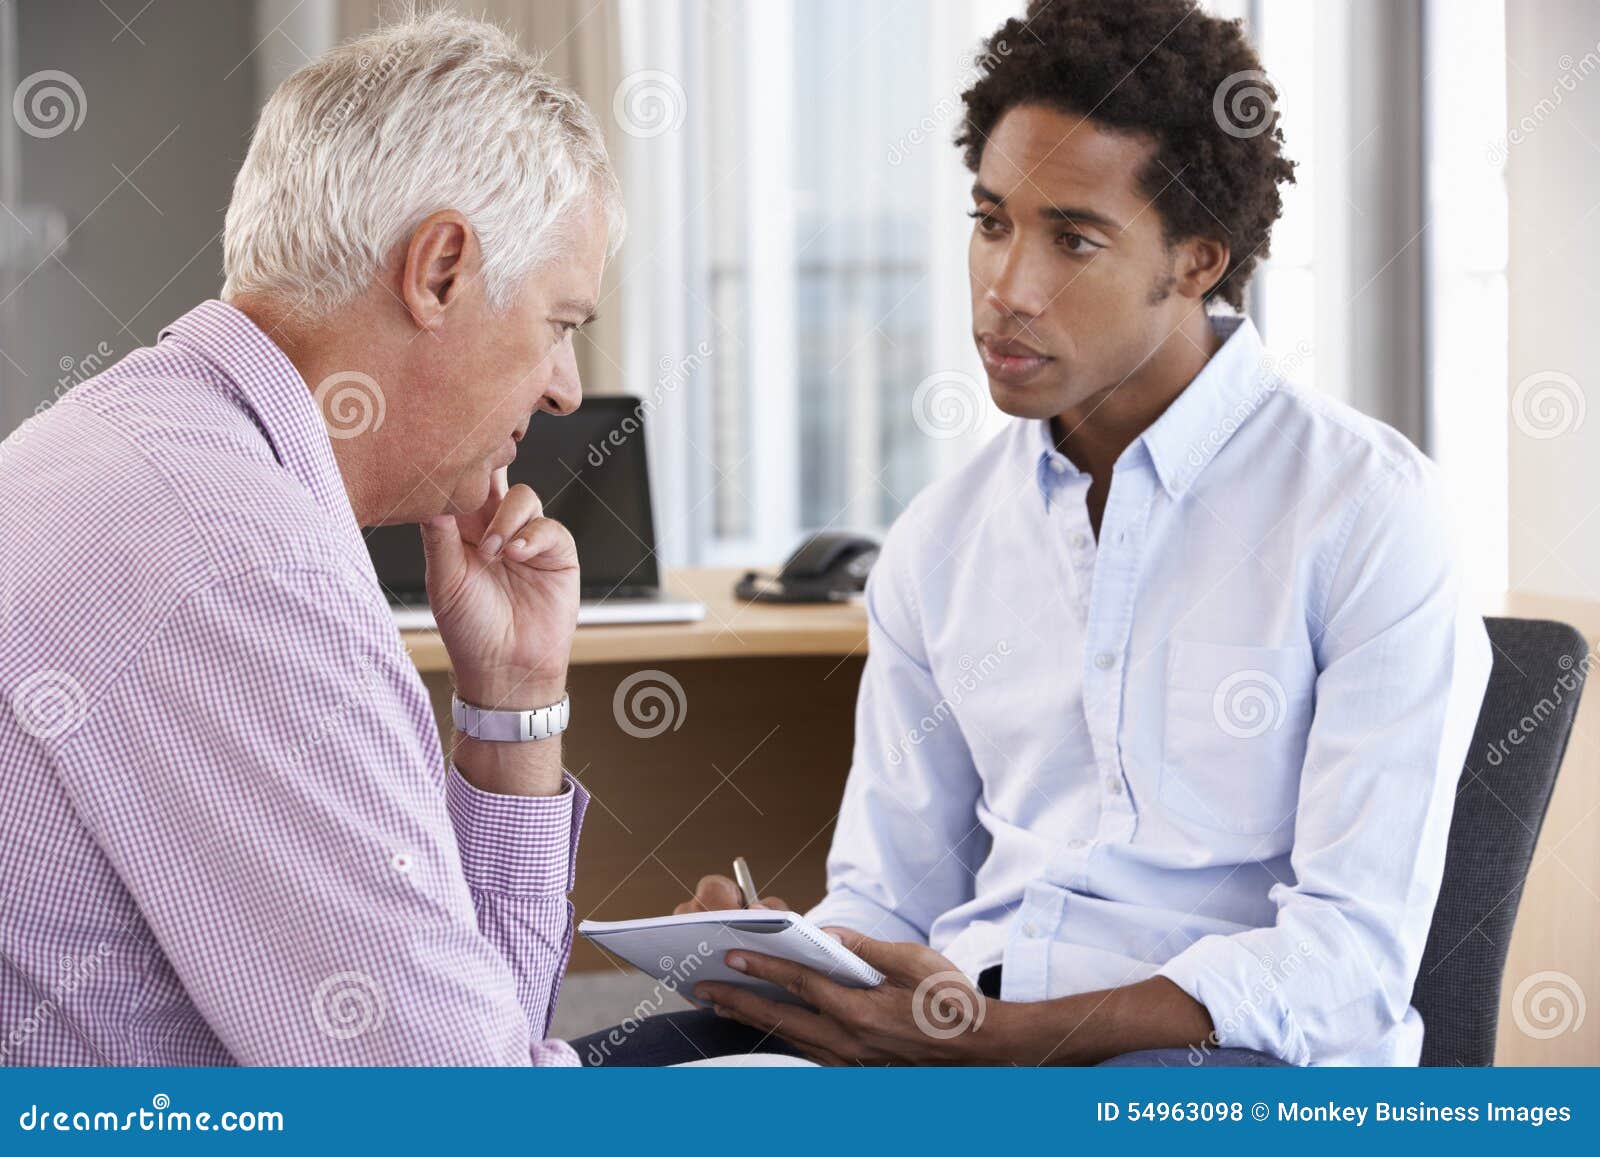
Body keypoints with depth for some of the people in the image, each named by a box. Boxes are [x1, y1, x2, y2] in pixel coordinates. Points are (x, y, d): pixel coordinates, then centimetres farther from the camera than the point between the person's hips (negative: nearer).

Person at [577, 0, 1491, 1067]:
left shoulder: (1368, 508, -5)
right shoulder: (941, 541, 14)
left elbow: (1352, 956, -12)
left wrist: (998, 1037, -22)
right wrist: (787, 962, -9)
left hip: (1233, 1058, -4)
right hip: (959, 1019, 4)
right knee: (631, 1067, -24)